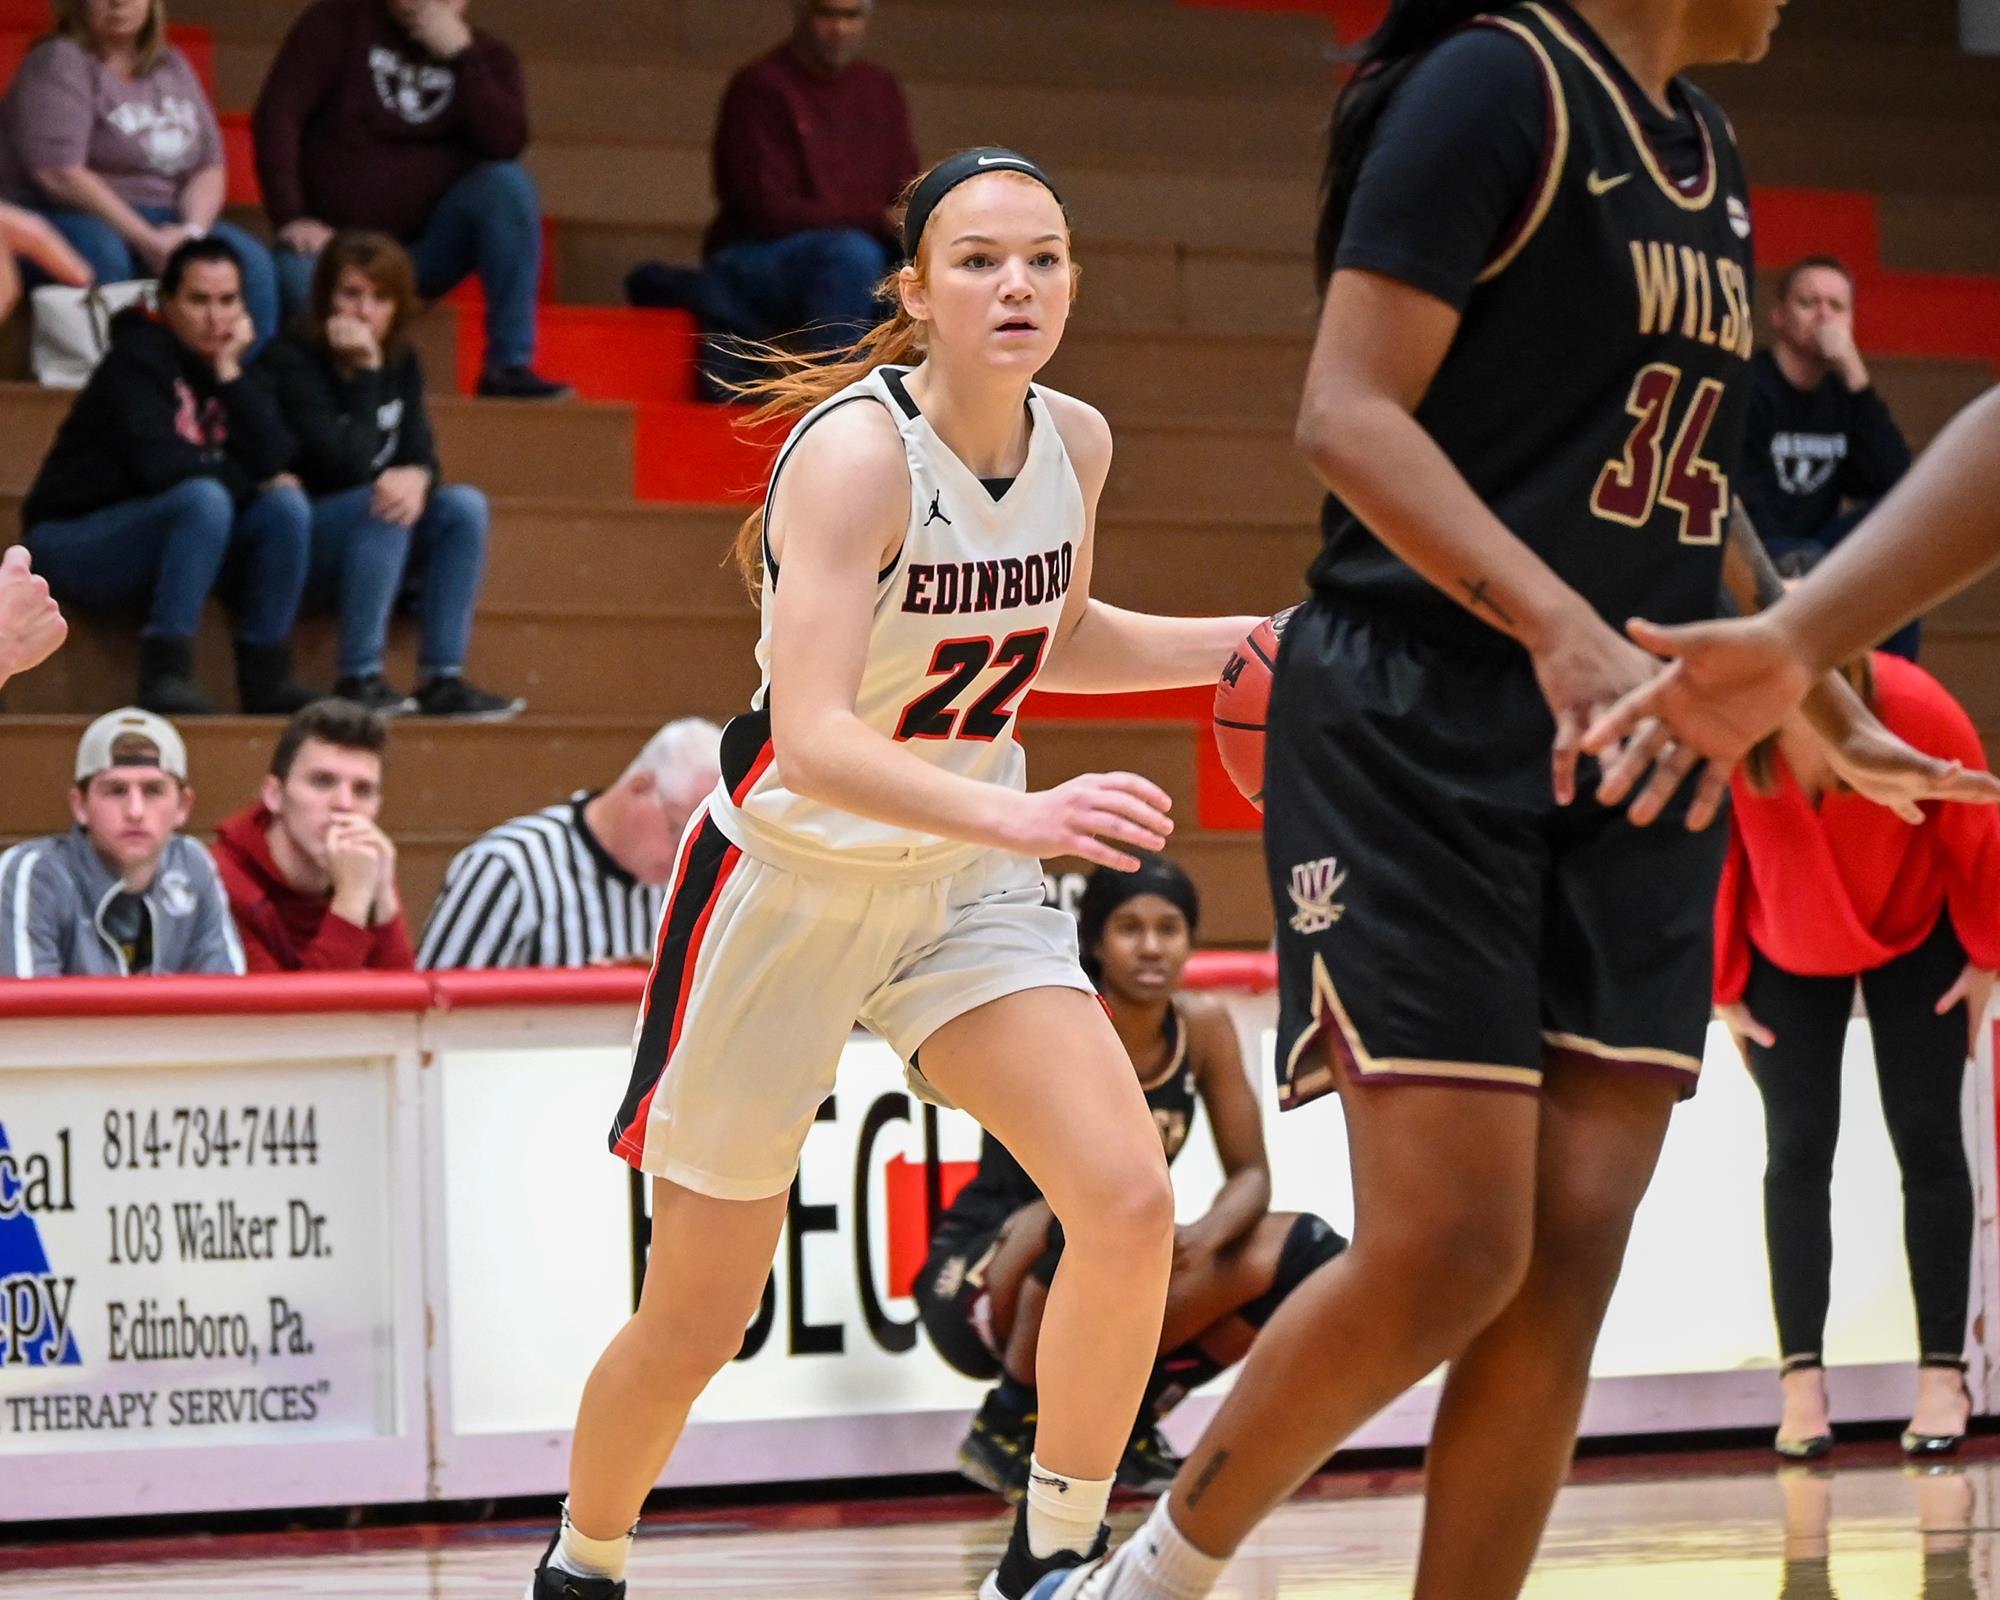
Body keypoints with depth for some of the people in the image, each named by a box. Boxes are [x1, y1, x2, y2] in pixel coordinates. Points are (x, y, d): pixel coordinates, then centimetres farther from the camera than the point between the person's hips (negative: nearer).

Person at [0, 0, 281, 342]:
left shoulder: (172, 67, 13)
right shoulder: (59, 63, -7)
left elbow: (209, 167, 10)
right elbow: (61, 175, -18)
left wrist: (193, 230, -13)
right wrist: (149, 242, -21)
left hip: (160, 222, 6)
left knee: (250, 261, -19)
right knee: (102, 256, -39)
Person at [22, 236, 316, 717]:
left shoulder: (238, 373, 7)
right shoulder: (136, 361, -13)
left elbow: (271, 463, -9)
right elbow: (156, 463, -27)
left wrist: (231, 374, -13)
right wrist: (248, 482, -14)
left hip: (168, 542, 7)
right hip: (75, 544, -7)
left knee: (287, 507, -13)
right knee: (205, 498, -32)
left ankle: (265, 677, -13)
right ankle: (165, 675, -35)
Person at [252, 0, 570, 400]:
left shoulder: (487, 56, 5)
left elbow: (506, 144, -13)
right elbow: (279, 112, -7)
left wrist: (461, 56, -20)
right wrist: (291, 217, -17)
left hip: (427, 247, 3)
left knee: (507, 182, -26)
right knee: (301, 283, -38)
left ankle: (509, 365, -24)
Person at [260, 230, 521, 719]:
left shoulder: (401, 362, 5)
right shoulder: (292, 359, -17)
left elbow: (420, 453, -3)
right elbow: (345, 464, -25)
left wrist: (416, 477, -26)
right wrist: (364, 372, -25)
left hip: (372, 535, 7)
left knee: (463, 506, -15)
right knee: (383, 507, -32)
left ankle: (442, 679, -18)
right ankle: (359, 679, -29)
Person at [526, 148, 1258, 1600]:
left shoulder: (1075, 445, -3)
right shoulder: (858, 453, -24)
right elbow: (812, 738, -35)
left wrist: (1251, 644, 7)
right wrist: (1020, 815, -48)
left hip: (966, 882, 5)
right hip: (793, 876, -5)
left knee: (1130, 1204, -16)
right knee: (696, 1323, 5)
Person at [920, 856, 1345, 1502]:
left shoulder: (1203, 1026, -3)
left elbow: (1251, 1172, -3)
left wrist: (1208, 1234, -24)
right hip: (973, 1288, -5)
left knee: (1296, 1254, -13)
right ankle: (1008, 1423, -14)